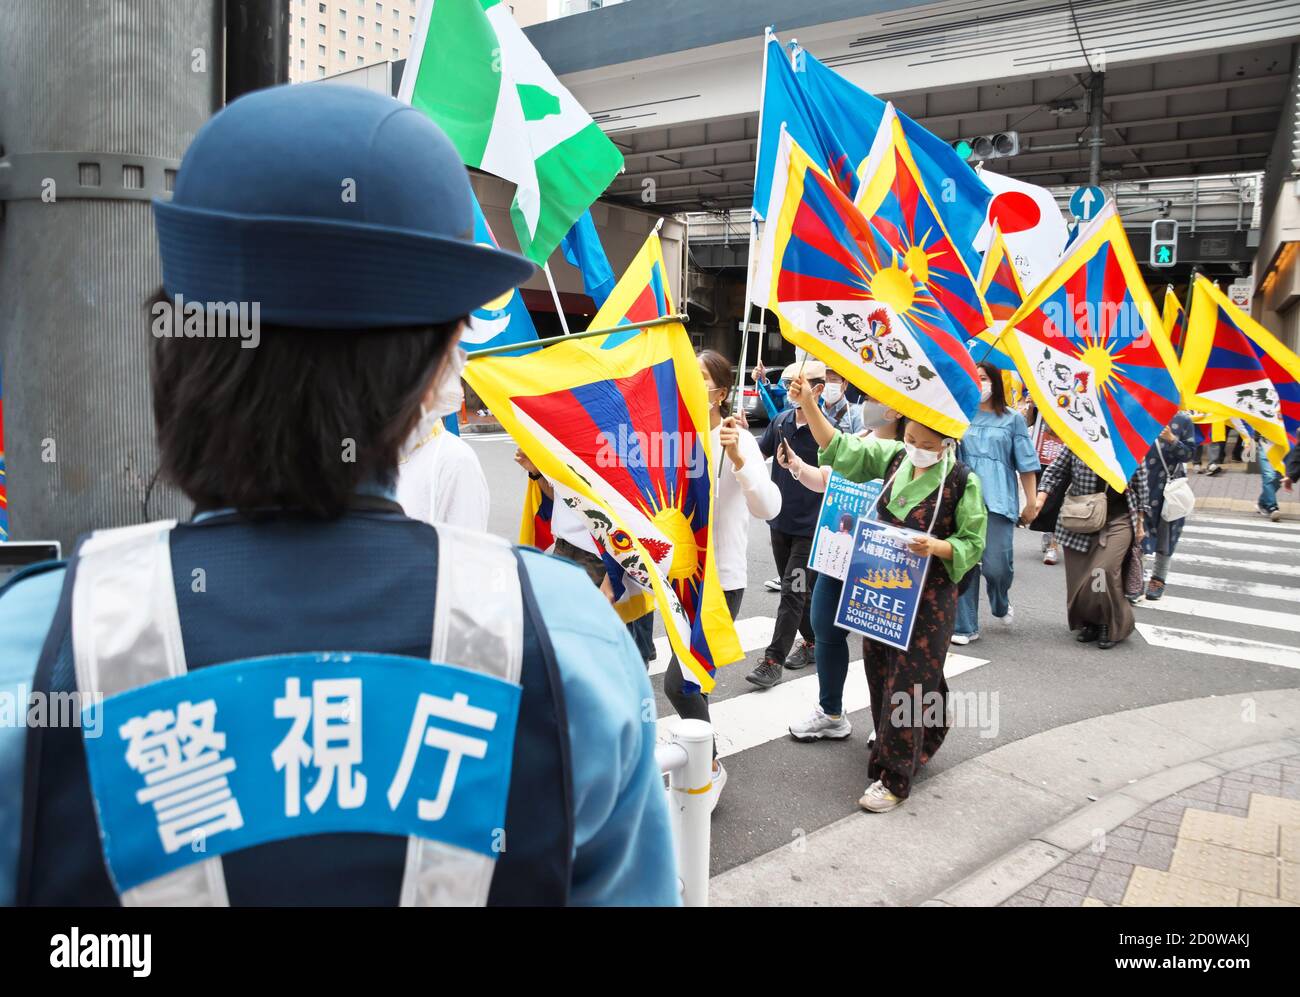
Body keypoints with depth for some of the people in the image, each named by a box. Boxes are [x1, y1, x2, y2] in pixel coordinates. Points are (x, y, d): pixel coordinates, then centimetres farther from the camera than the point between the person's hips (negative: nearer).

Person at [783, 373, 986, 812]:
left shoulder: (963, 481, -12)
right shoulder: (894, 457, 0)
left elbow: (972, 545, -8)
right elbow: (840, 449, -1)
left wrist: (936, 546, -27)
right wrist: (809, 405, -11)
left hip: (928, 597, -5)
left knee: (908, 684, 1)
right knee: (880, 674, 15)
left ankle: (894, 778, 11)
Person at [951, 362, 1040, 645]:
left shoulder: (1012, 419, 6)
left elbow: (1026, 465, 6)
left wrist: (1030, 503, 3)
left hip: (998, 501, -2)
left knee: (996, 565, -7)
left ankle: (1001, 603, 27)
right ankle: (965, 627, 8)